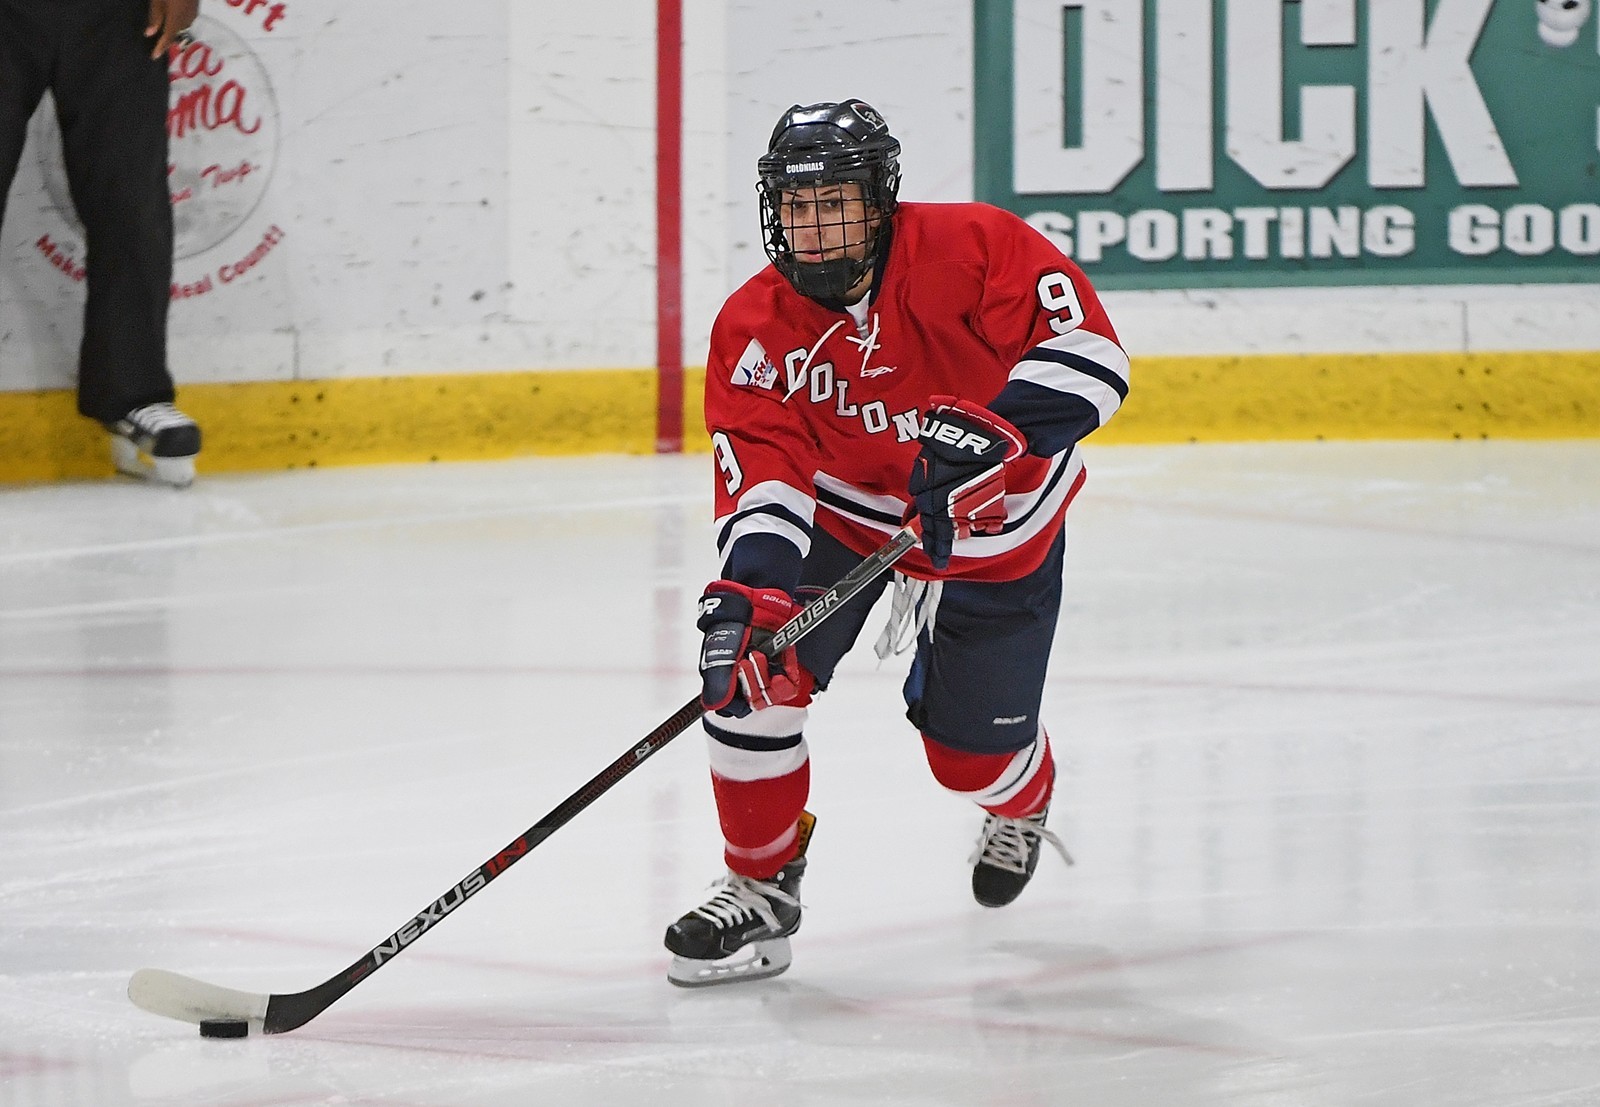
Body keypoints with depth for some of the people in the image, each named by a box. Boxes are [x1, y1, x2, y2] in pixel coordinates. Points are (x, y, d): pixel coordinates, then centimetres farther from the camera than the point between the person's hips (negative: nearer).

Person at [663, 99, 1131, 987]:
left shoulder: (971, 249, -28)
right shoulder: (753, 331, -19)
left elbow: (1090, 352, -32)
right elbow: (761, 477, -25)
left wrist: (993, 430, -46)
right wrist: (745, 589, -42)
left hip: (994, 531, -2)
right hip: (842, 511, 2)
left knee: (976, 754, 6)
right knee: (750, 664, -21)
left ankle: (1023, 805, 47)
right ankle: (762, 886, -3)